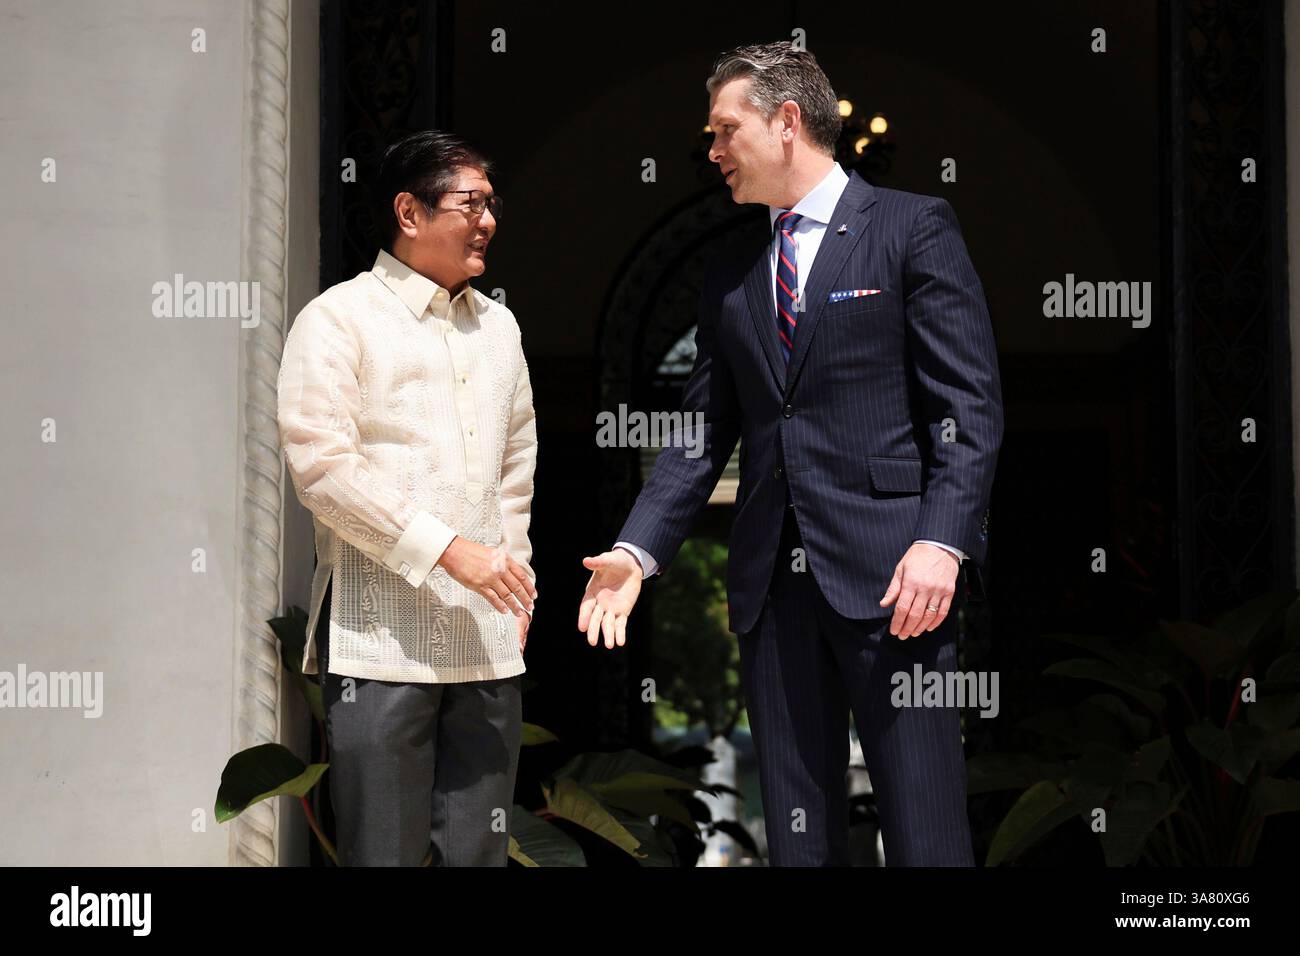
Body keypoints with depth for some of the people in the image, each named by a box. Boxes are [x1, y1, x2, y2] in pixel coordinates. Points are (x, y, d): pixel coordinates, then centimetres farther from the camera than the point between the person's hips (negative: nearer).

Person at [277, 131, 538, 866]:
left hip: (487, 639, 6)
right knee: (384, 849, -4)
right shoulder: (338, 320, -2)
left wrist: (514, 578, 15)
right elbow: (322, 466, -11)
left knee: (480, 850, 6)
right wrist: (449, 549, -15)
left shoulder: (499, 326, 18)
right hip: (382, 637, -6)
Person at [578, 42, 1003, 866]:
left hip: (888, 571, -5)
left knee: (925, 829, -5)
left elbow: (971, 402, -5)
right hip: (772, 580, 6)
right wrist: (639, 551, 2)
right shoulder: (732, 275, 18)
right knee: (798, 830, 9)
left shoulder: (913, 228, 1)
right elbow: (704, 431, 15)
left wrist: (942, 542, -17)